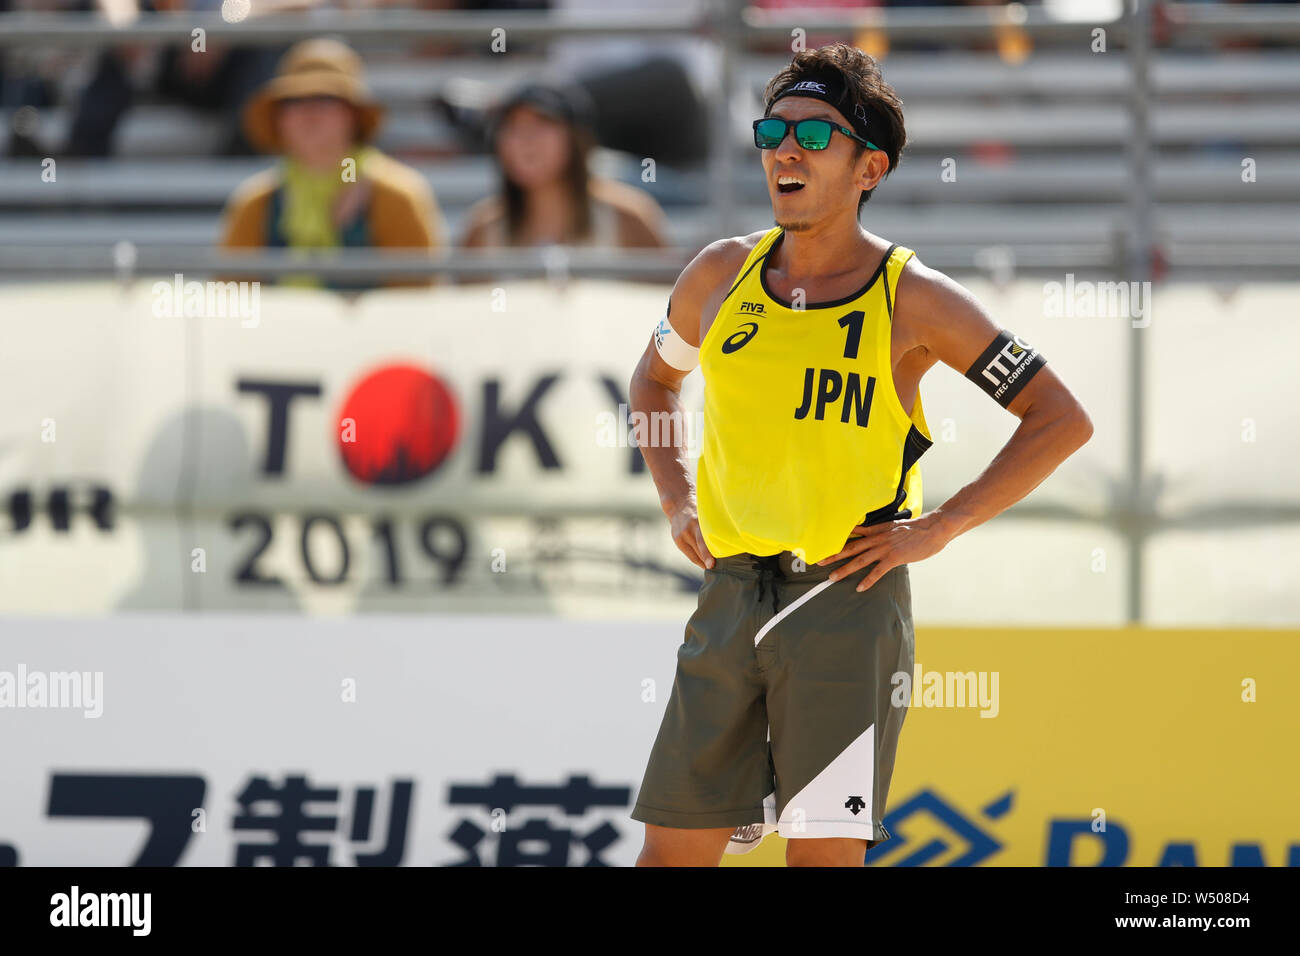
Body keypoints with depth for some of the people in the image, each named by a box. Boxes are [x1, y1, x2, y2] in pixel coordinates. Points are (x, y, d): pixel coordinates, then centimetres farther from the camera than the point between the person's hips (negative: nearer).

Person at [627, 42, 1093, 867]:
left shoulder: (912, 298, -4)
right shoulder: (723, 274, 8)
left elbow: (1061, 421, -2)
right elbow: (656, 377, 29)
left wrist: (938, 528, -7)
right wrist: (676, 500, 14)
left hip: (847, 596, -4)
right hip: (732, 593, 4)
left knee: (823, 849, -9)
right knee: (673, 849, 3)